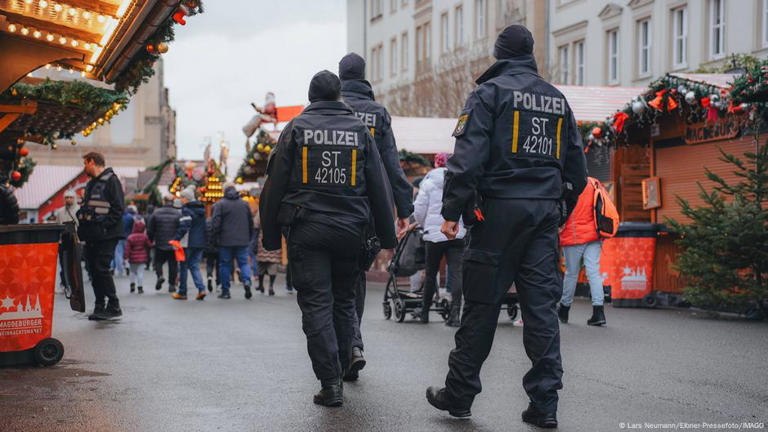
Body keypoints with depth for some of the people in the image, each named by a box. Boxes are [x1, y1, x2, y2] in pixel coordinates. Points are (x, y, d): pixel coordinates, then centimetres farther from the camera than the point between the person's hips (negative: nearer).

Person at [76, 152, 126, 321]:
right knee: (94, 270, 7)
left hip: (106, 235, -9)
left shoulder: (111, 180, -6)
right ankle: (100, 307, 12)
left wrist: (105, 226, -19)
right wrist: (83, 227, 10)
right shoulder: (91, 183, 22)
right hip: (92, 236, 9)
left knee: (102, 268, -14)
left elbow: (118, 208, -12)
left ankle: (114, 307, -9)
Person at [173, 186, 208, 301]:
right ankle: (201, 289, -8)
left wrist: (176, 239, -20)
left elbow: (184, 226, -20)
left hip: (188, 243, -6)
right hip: (200, 243, 7)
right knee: (194, 266, 10)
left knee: (184, 266, 5)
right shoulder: (201, 209, 12)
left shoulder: (186, 209, -11)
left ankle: (182, 292, 11)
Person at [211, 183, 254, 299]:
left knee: (225, 265, 5)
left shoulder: (220, 204, -3)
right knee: (244, 263, 8)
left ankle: (225, 291, 7)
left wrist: (216, 237, 1)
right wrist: (249, 237, 20)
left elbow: (216, 223, -8)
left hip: (226, 241, -3)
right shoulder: (245, 204, 9)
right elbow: (251, 222, 13)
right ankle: (247, 281, -18)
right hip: (242, 241, 3)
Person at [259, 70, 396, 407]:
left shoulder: (296, 128, 1)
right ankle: (339, 371, 21)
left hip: (306, 230, -2)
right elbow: (379, 187, 5)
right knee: (344, 301, 16)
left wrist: (271, 237, 5)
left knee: (316, 304, -1)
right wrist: (387, 237, 10)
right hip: (349, 231, 2)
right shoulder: (359, 130, 5)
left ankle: (330, 383, -8)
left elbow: (275, 185, -1)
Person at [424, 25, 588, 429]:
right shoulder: (557, 100, 16)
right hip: (544, 214, 5)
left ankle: (458, 394, 12)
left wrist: (452, 211, -10)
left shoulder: (489, 93, -2)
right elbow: (576, 168, 18)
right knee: (542, 307, 4)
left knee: (481, 305, 2)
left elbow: (467, 157, -12)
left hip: (499, 211, -4)